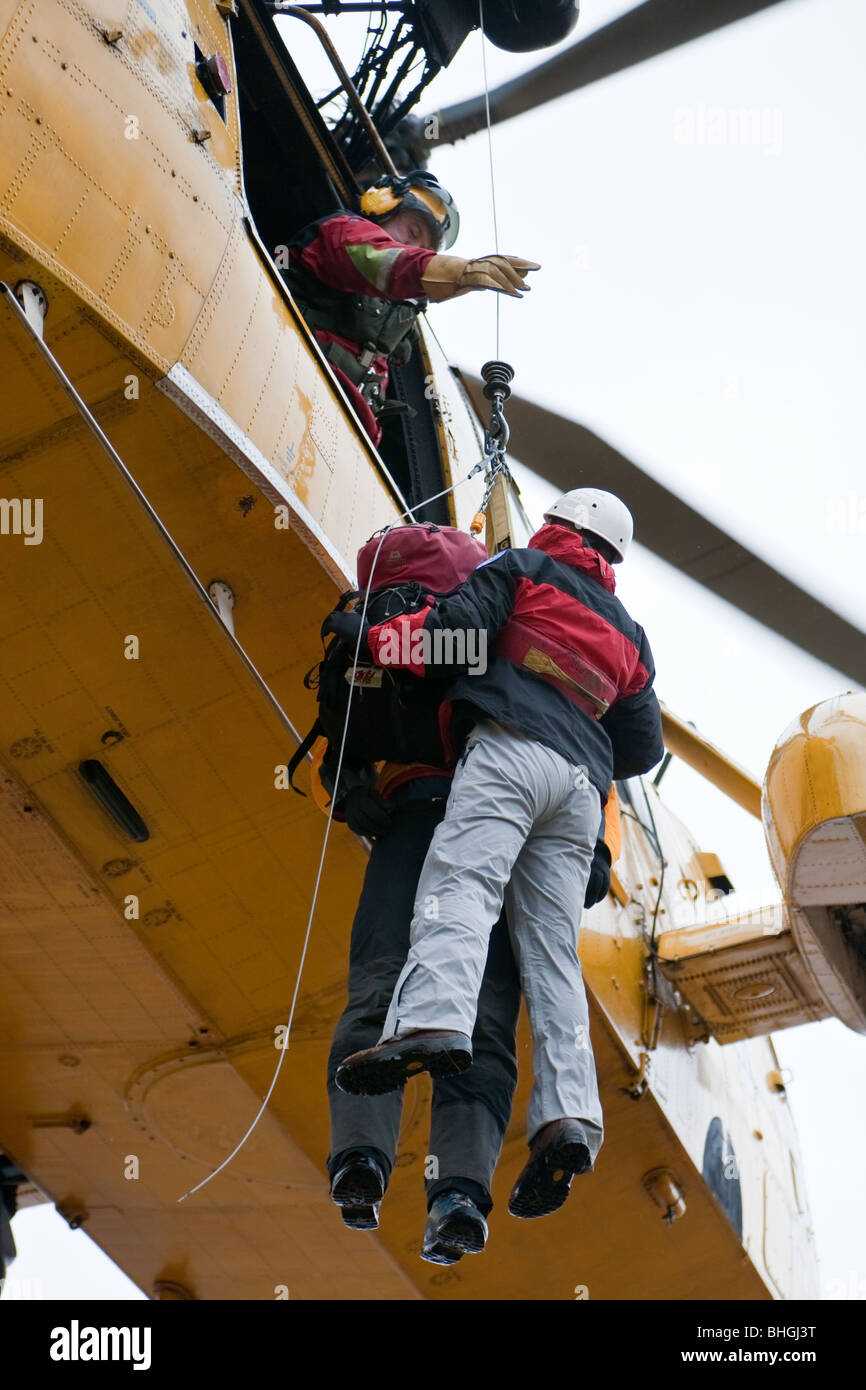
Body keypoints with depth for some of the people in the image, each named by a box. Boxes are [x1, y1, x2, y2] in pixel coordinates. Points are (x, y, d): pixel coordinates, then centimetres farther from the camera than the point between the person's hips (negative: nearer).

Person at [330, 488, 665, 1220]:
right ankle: (568, 1112, -18)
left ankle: (432, 1019, -51)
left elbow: (454, 626, 0)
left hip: (511, 748, -5)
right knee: (552, 952, -3)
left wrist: (367, 635, 12)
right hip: (580, 788, 5)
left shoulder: (523, 569, 18)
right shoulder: (628, 634, 33)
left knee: (459, 886, -24)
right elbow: (645, 746, 28)